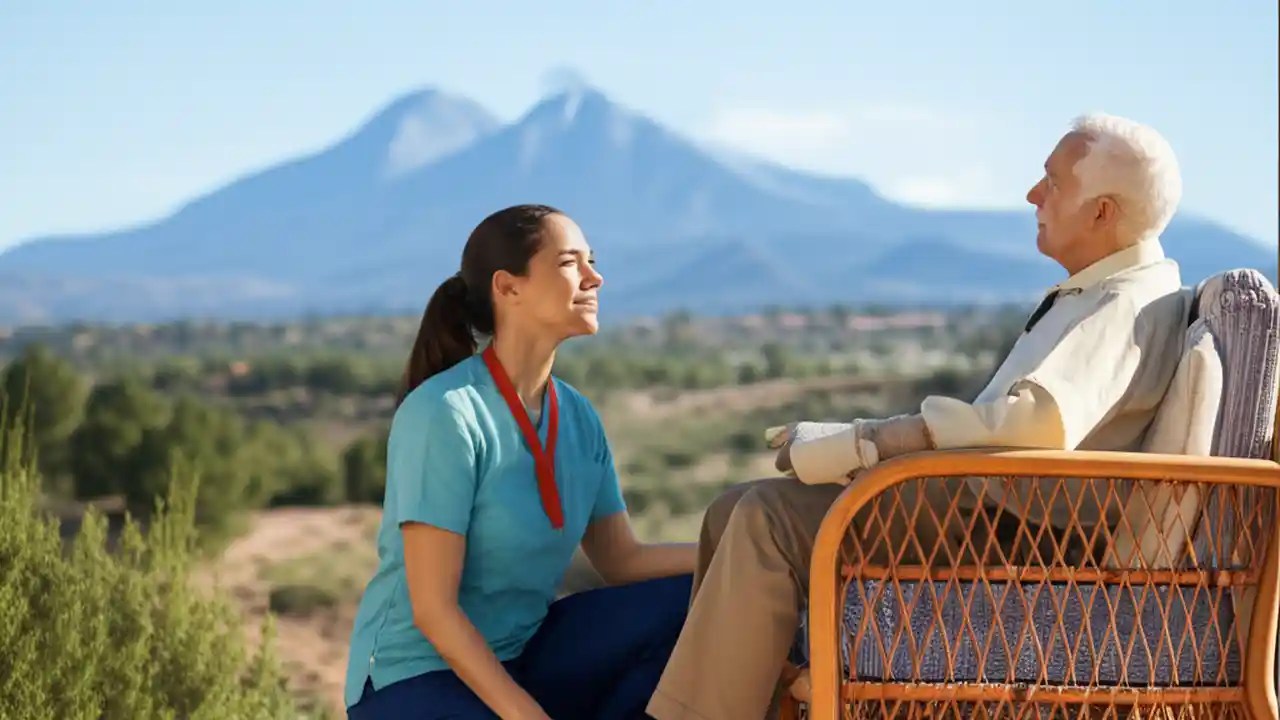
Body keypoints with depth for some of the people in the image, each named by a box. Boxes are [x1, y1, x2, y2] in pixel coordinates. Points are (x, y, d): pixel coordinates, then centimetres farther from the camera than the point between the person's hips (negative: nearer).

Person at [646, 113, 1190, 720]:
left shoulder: (1127, 305, -16)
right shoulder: (1102, 296, 18)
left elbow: (1041, 419, -34)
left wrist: (858, 442, -28)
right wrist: (861, 444, 6)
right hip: (978, 499, 11)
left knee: (772, 517, -21)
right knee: (736, 513, 6)